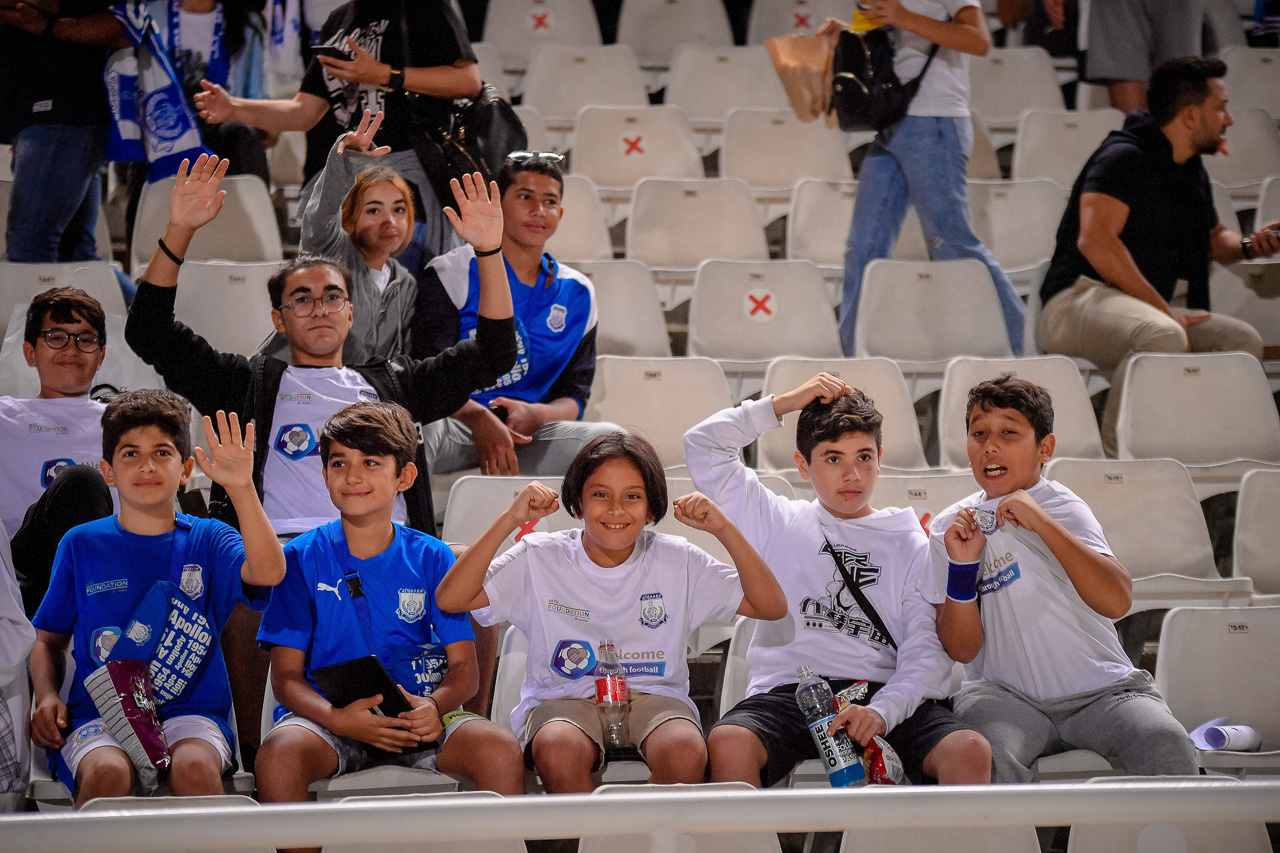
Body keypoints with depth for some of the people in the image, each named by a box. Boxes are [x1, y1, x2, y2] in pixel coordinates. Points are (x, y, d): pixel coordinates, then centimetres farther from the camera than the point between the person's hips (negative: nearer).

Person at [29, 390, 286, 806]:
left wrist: (242, 488, -25)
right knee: (108, 772, -34)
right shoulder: (81, 545, 12)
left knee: (194, 767, -34)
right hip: (98, 714, 0)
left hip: (190, 711, 0)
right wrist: (46, 695, -1)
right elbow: (49, 638, 20)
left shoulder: (206, 541, 8)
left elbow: (268, 571, -14)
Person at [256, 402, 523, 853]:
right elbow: (286, 674, 0)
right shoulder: (303, 557, 4)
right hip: (330, 717, -1)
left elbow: (464, 667, 5)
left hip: (414, 718, 1)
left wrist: (435, 706, -19)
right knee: (279, 751, -34)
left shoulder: (432, 558, 8)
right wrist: (337, 718, -22)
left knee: (499, 746, -27)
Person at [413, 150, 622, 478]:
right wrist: (478, 417, -29)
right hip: (457, 427, -4)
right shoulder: (452, 273, 3)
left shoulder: (577, 293, 17)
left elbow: (573, 396, 14)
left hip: (528, 435, 4)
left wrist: (535, 414, -12)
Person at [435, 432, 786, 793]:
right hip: (563, 697, -1)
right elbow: (450, 599, -9)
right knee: (558, 750, -37)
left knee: (685, 752, -34)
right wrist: (509, 520, -13)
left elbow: (771, 607, 2)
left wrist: (724, 530, -8)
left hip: (653, 695, 1)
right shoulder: (541, 558, 1)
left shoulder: (677, 562, 5)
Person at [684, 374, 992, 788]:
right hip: (788, 688, 0)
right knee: (727, 743, -35)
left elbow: (927, 651, 4)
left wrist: (883, 711, -15)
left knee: (970, 751, -31)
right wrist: (784, 403, 16)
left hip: (886, 694, 0)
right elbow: (703, 446, 17)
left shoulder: (913, 546, 17)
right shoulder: (778, 524, 21)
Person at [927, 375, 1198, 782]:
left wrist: (1041, 522, -21)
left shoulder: (1064, 508, -1)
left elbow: (1117, 601, -18)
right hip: (1005, 697, 0)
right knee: (988, 756, -33)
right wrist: (963, 567, -13)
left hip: (1099, 692, 0)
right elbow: (962, 650, 2)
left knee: (1165, 743, -27)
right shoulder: (951, 527, 5)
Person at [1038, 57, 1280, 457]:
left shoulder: (1191, 170, 18)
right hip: (1078, 299, -9)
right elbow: (1095, 241, -23)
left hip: (1150, 306, 9)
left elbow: (1215, 238, 34)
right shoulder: (1124, 157, -11)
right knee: (1164, 336, -37)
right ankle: (1115, 457, -29)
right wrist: (1164, 310, -22)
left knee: (1243, 341, -5)